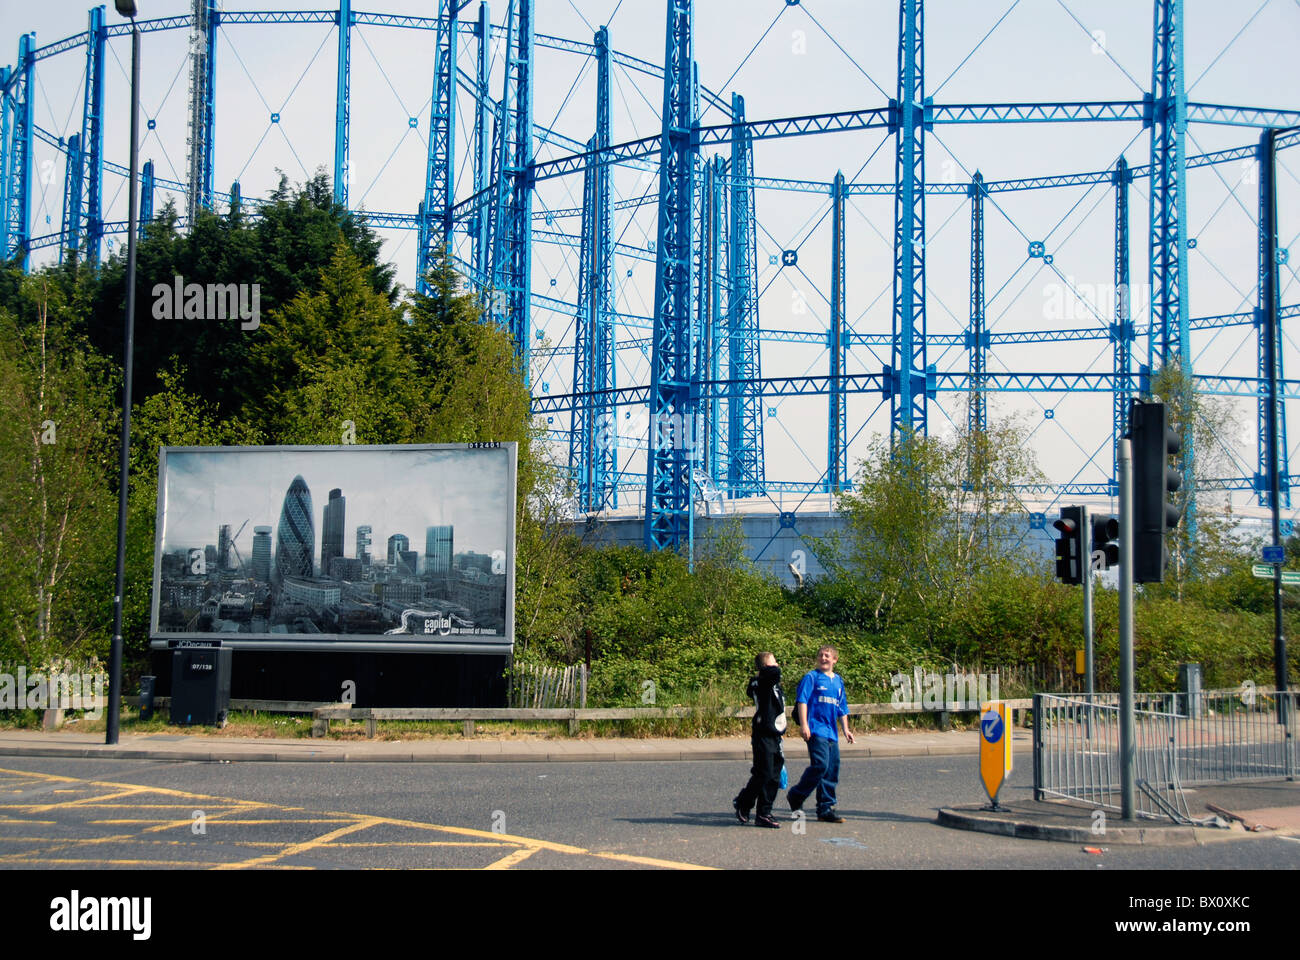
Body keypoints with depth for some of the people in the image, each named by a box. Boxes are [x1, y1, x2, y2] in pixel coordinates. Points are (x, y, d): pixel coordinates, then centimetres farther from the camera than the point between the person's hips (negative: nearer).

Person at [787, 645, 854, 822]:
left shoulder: (838, 681, 20)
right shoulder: (811, 677, 0)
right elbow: (802, 701, -7)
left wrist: (846, 729, 19)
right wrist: (803, 724, -16)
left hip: (832, 733, 7)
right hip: (816, 730, -7)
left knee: (832, 770, 4)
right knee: (820, 765, -18)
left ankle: (826, 808, 10)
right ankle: (796, 795, 0)